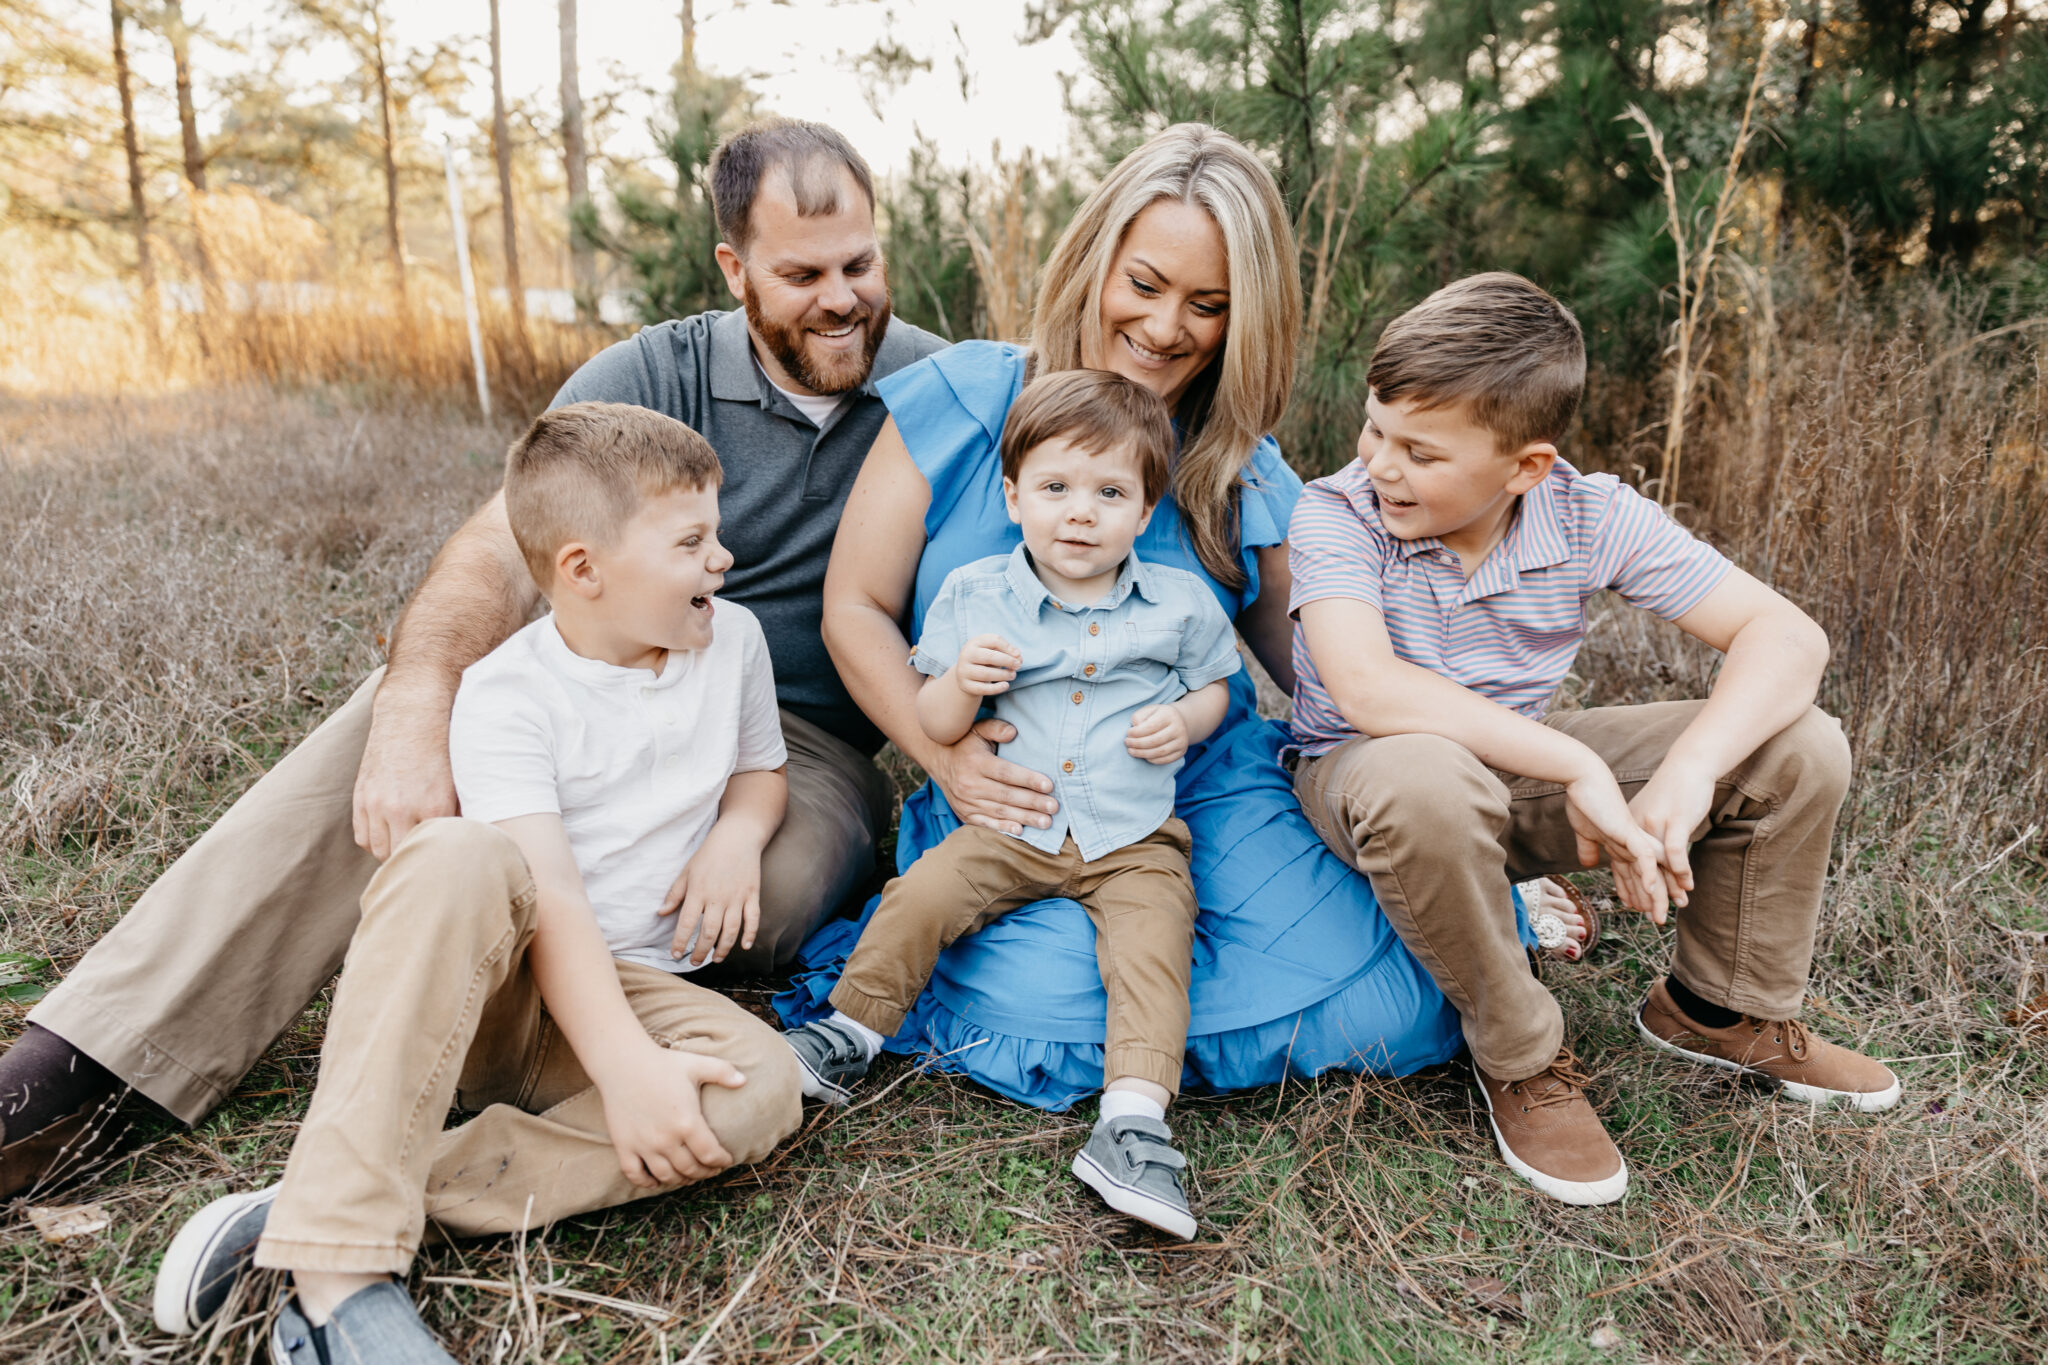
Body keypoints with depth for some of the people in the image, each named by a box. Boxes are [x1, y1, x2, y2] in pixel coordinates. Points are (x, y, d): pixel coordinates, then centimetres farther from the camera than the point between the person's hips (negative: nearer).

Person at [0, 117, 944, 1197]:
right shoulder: (653, 377, -5)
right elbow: (504, 544, -19)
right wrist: (417, 710, -39)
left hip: (807, 745, 0)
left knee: (770, 889, -36)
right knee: (414, 699, -26)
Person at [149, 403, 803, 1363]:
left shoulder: (734, 637, 4)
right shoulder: (507, 694, -11)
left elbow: (762, 768, 20)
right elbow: (552, 897, -22)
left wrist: (740, 830, -4)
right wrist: (625, 1064, -36)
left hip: (634, 991, 4)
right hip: (470, 977, -4)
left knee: (762, 1086, -29)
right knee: (462, 856, -38)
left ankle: (324, 1212, -26)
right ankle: (335, 1271, -35)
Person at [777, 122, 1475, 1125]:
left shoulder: (1245, 474, 6)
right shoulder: (962, 402, -2)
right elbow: (856, 606, -2)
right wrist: (946, 754, -16)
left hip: (1207, 787, 2)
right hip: (1014, 803, -1)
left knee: (1382, 1018, -15)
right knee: (1056, 1014, -26)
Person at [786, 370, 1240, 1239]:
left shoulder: (1181, 602, 2)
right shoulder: (975, 596, 1)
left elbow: (1214, 684, 18)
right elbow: (930, 728, 3)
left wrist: (1185, 720, -6)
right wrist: (961, 684, -20)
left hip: (1134, 839, 0)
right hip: (1010, 827, 0)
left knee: (1152, 940, -23)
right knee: (923, 892, -18)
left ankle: (1134, 1117, -21)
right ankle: (849, 1035, 2)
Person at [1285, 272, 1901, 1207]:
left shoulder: (1592, 518, -13)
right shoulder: (1335, 516, -22)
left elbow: (1787, 637, -15)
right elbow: (1368, 691, -37)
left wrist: (1687, 774, -33)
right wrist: (1576, 766, -38)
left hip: (1520, 771, 4)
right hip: (1366, 773, -3)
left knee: (1801, 751, -9)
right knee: (1422, 781, -42)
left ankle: (1718, 1007, 16)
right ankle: (1522, 1060, -14)